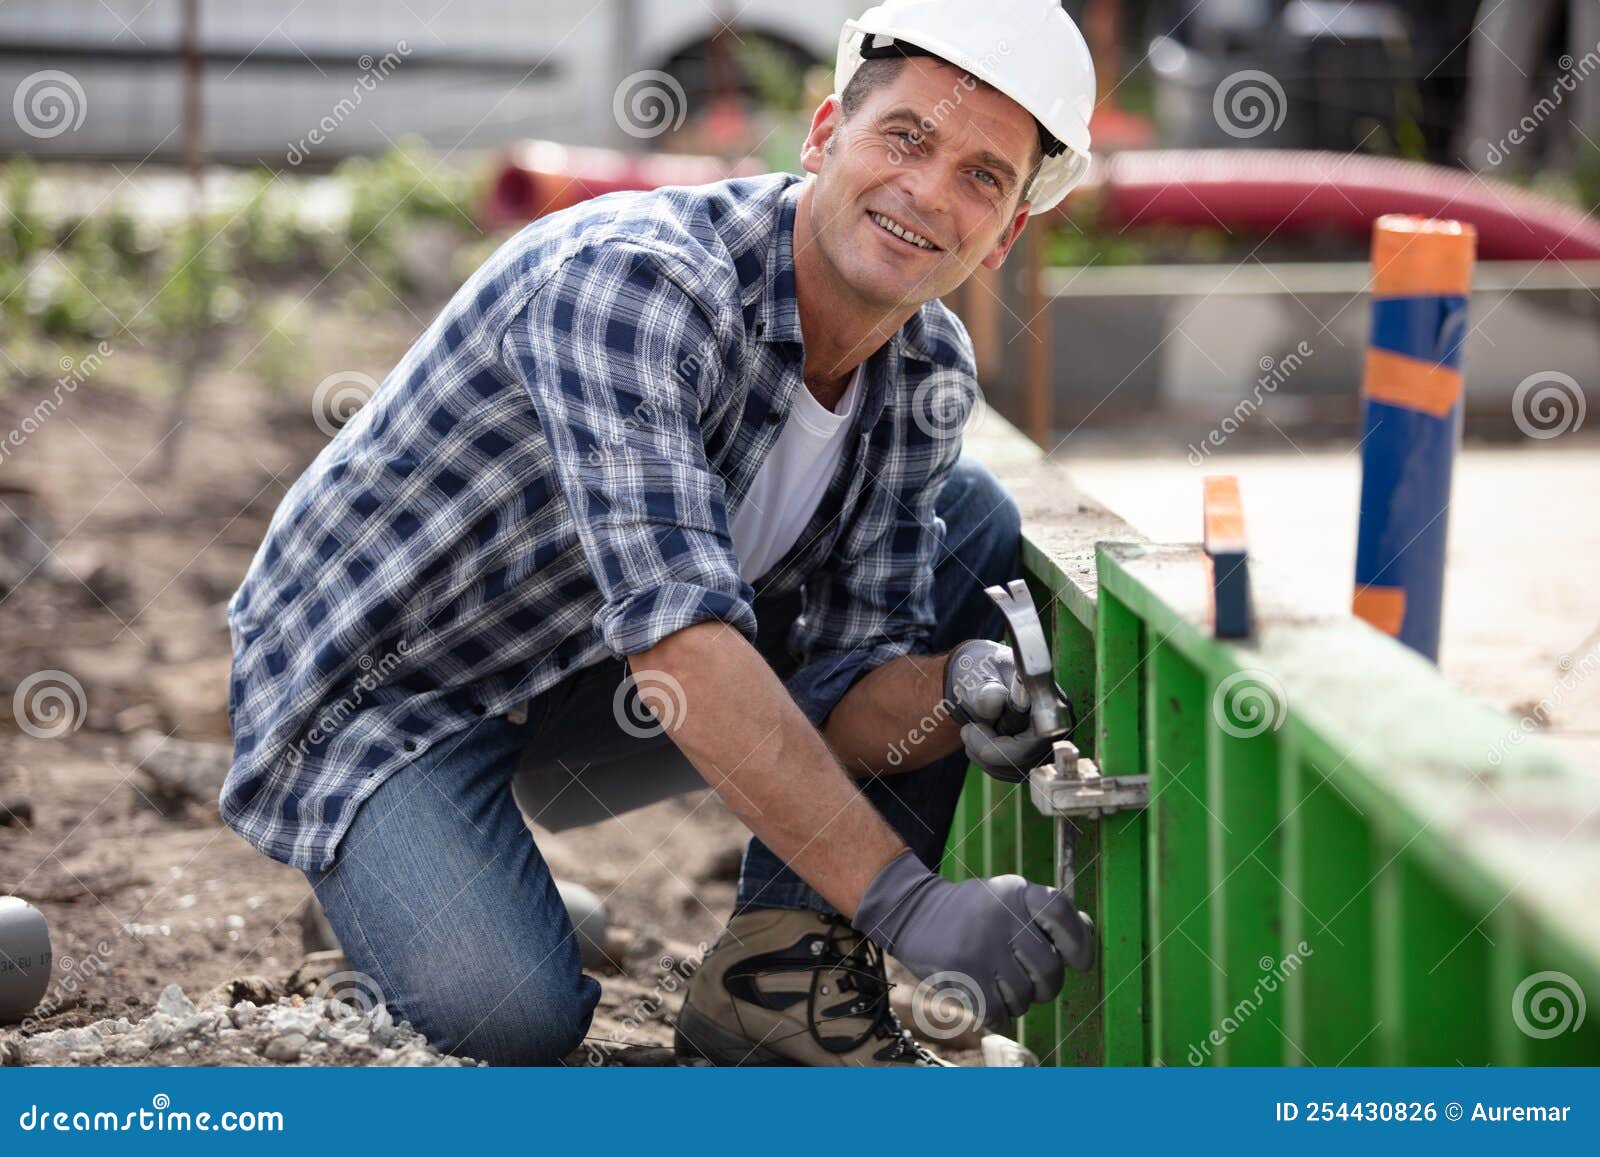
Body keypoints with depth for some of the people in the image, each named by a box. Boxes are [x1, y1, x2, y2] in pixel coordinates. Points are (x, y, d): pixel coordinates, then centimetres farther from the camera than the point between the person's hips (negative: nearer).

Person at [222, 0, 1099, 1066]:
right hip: (379, 680, -7)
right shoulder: (632, 279, -31)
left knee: (972, 519, -4)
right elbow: (676, 642, -40)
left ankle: (783, 957, -8)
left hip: (590, 678, 7)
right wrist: (905, 899, -42)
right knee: (513, 1012, -33)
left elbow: (836, 704, -8)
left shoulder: (933, 375, -6)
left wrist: (959, 692, -31)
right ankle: (403, 877, 3)